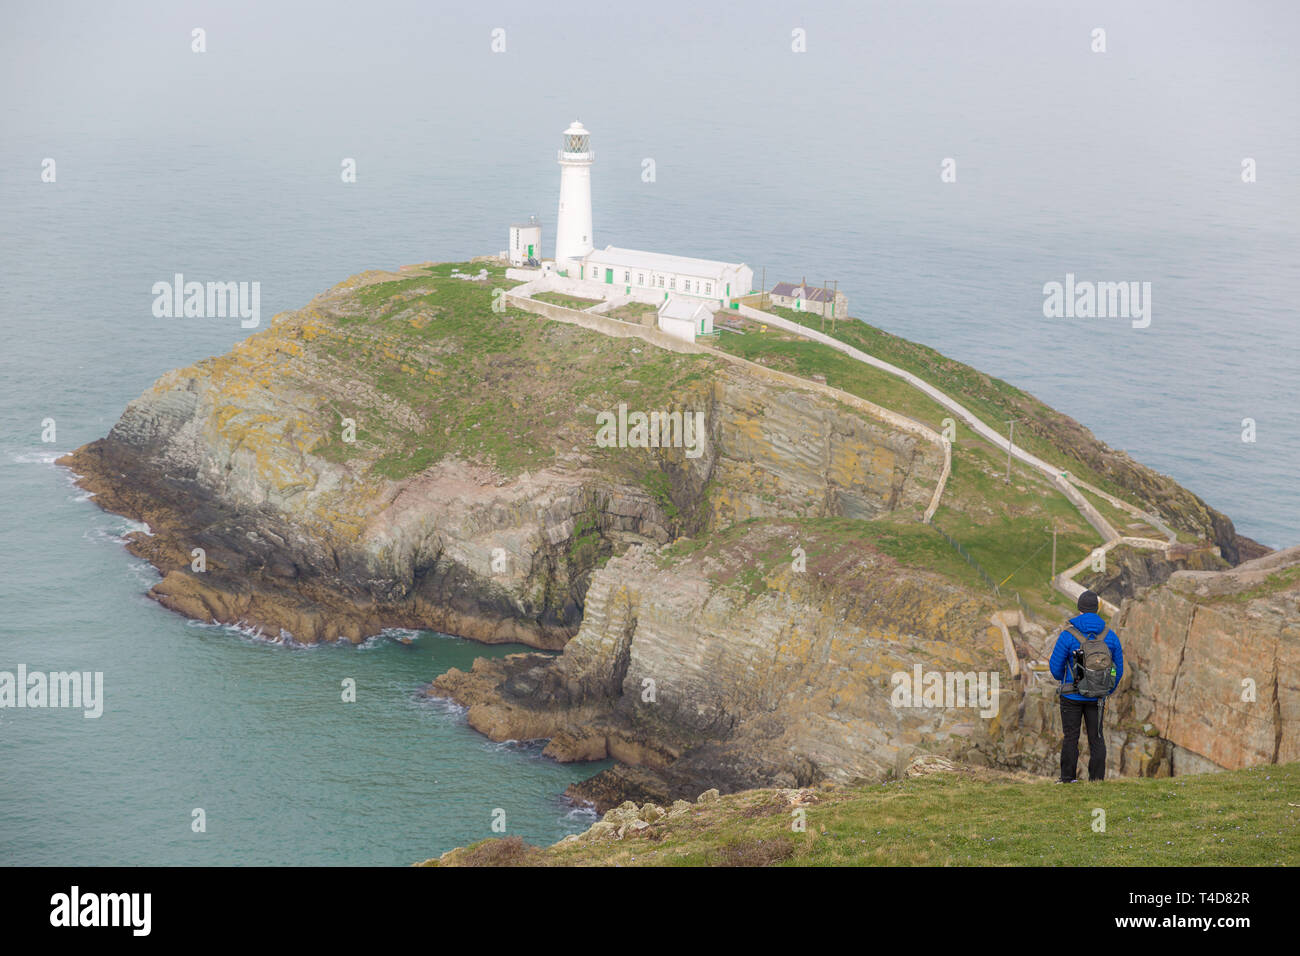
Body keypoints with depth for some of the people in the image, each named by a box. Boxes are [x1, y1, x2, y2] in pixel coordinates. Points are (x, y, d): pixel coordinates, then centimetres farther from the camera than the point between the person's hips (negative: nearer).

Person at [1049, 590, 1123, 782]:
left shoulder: (1068, 635, -13)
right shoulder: (1110, 636, -2)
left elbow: (1056, 666, -5)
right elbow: (1118, 669, 6)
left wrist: (1062, 680, 18)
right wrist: (1108, 693, 20)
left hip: (1072, 696, -3)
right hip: (1096, 698, 3)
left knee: (1070, 737, 4)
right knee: (1096, 738, 8)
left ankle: (1068, 778, 7)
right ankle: (1097, 779, 8)